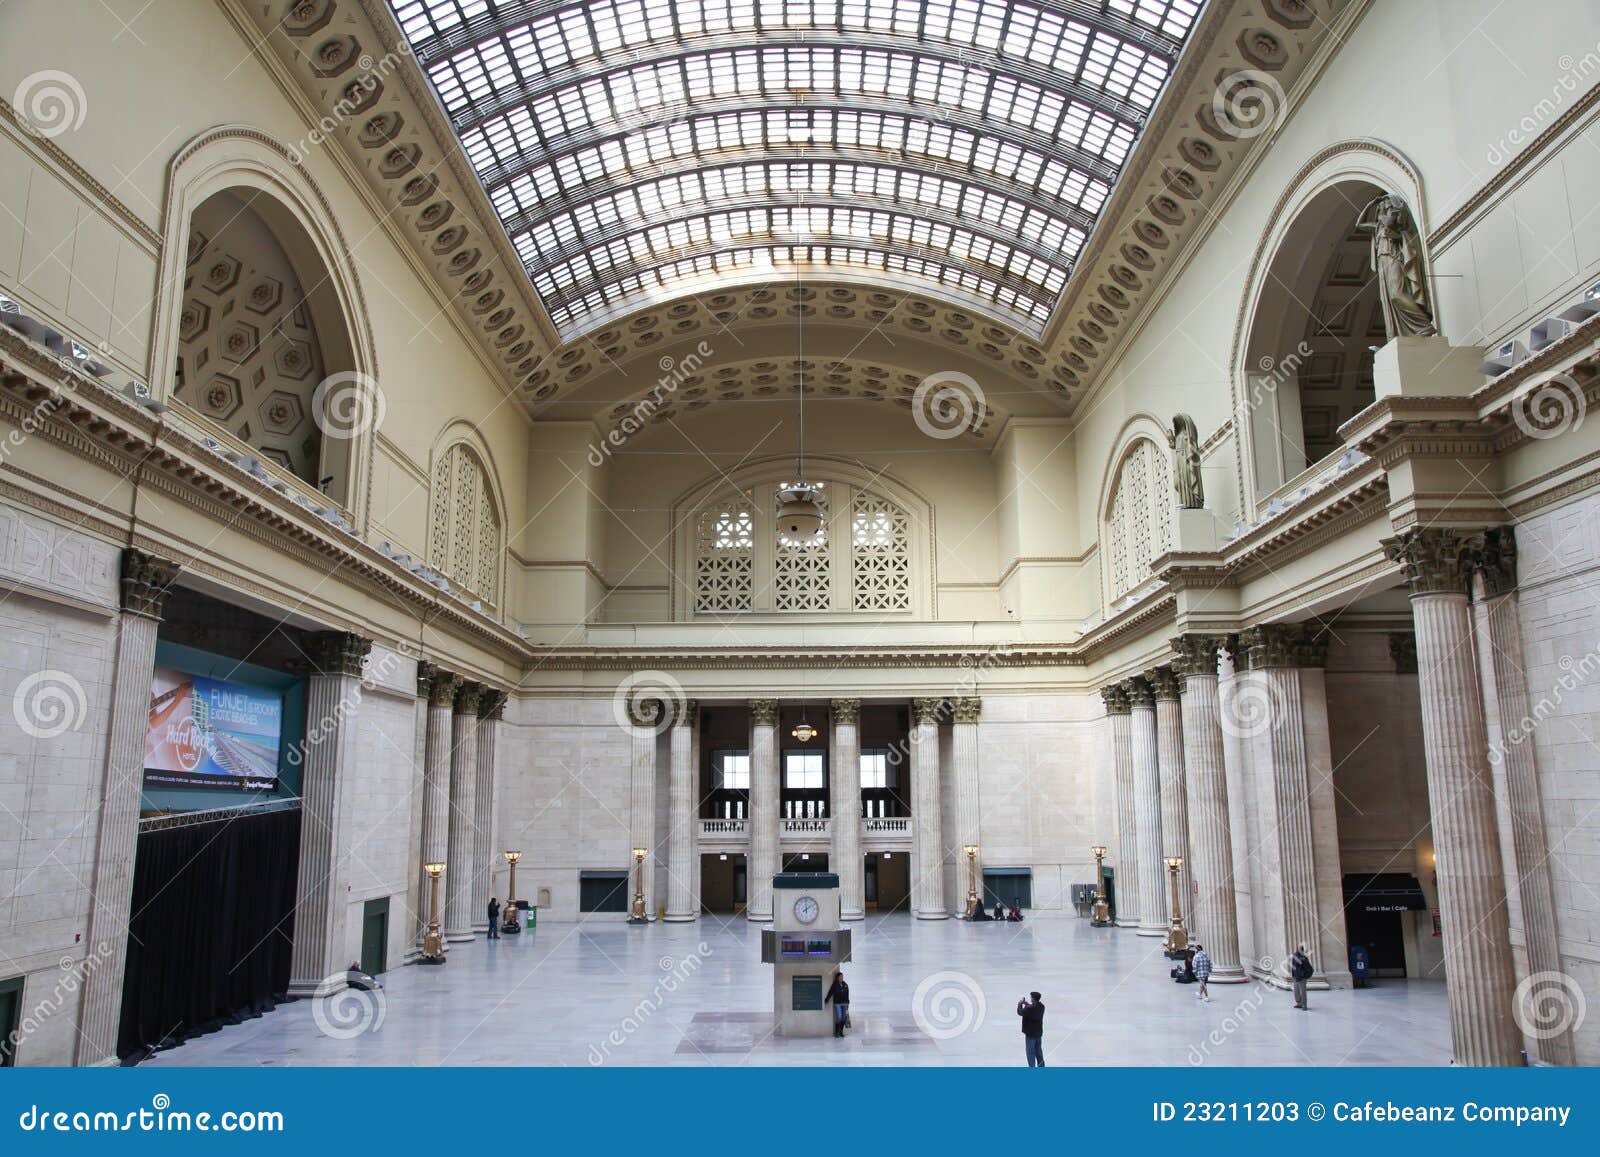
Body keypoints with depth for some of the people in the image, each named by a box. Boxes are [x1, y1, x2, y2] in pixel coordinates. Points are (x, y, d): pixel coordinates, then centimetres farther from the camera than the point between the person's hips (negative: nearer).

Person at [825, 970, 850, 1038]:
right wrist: (826, 999, -18)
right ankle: (836, 1032, 1)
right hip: (837, 1004, -4)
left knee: (843, 1018, 4)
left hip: (844, 1004, 4)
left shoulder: (845, 985, 7)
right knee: (839, 1018, -10)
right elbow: (830, 993, -9)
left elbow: (847, 995, 12)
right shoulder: (835, 985, -4)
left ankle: (841, 1031, 15)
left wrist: (847, 1003, 11)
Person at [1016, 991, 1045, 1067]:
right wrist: (1027, 1004, 8)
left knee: (1030, 1052, 1)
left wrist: (1020, 1003, -3)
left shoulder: (1030, 1008, -26)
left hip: (1030, 1033, -8)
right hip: (1039, 1032, 8)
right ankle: (1041, 1066, 28)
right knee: (1038, 1051, 20)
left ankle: (1032, 1067, 1)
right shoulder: (1041, 1006, -2)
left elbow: (1020, 1012, -17)